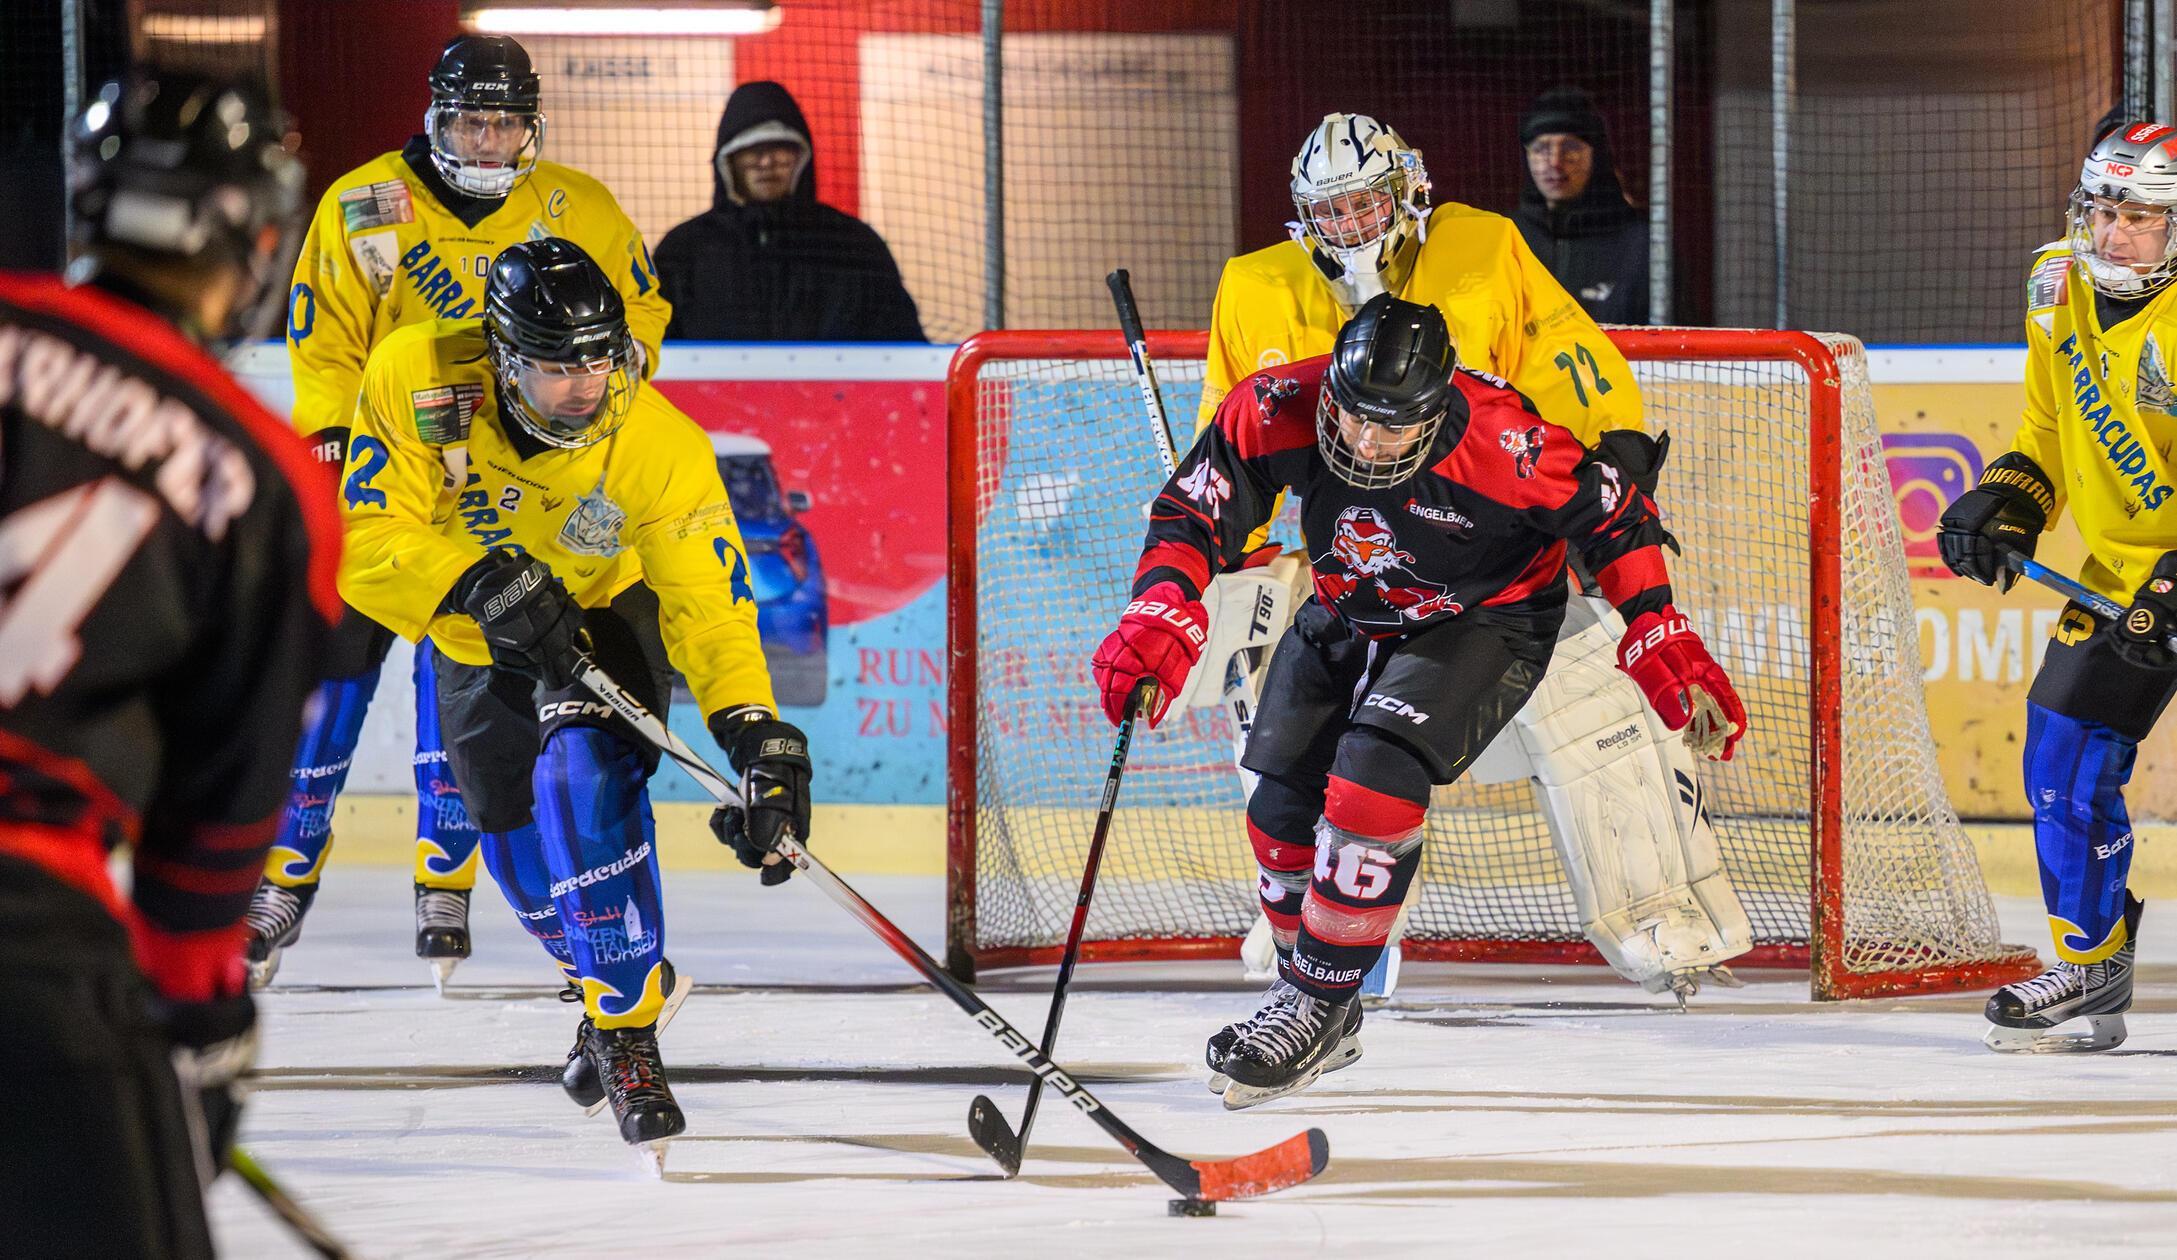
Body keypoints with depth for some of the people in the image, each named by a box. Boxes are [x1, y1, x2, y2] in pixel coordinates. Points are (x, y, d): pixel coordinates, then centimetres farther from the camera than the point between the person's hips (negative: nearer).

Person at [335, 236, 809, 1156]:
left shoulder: (660, 448, -33)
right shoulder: (413, 380, -31)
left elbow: (711, 605, -33)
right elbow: (363, 537, -28)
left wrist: (754, 731, -47)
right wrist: (477, 583, -43)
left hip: (607, 610, -3)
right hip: (479, 635, 3)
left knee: (585, 777, -28)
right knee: (514, 837, 8)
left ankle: (629, 1027, -21)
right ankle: (609, 978, 39)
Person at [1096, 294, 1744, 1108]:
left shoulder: (1507, 446, -35)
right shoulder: (1277, 412, -27)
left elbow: (1610, 508, -19)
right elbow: (1193, 513, -16)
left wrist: (1662, 645, -20)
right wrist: (1160, 620, -31)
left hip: (1485, 622, -5)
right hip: (1347, 615, 5)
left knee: (1373, 777, -25)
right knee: (1285, 806, 6)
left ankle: (1322, 1001, -8)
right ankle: (1321, 1016, 29)